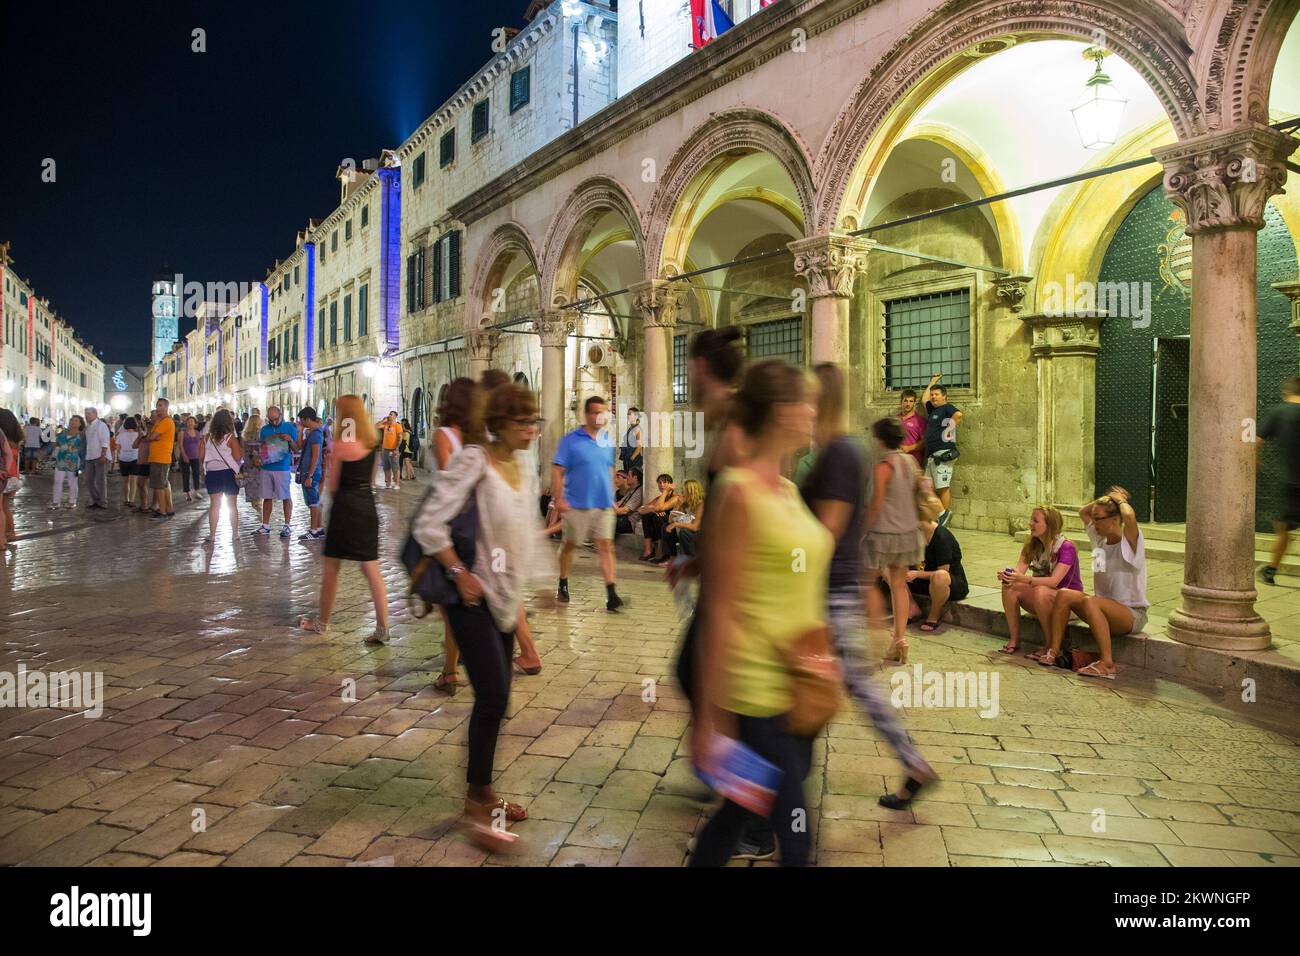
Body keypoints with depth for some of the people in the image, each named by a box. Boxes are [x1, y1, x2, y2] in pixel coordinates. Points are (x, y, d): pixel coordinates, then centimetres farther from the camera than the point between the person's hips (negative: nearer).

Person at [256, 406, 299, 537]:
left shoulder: (290, 427, -1)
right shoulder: (264, 429, 11)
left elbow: (296, 449, -3)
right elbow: (260, 446, 17)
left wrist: (290, 440, -23)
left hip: (282, 467, -4)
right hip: (266, 467, 4)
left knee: (286, 497, 0)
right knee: (267, 497, 9)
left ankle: (287, 526, 7)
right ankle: (265, 526, 15)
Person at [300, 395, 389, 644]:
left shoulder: (340, 446, -12)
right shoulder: (372, 441, 5)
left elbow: (333, 485, -5)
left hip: (345, 506, -5)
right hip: (367, 505, 5)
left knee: (331, 567, 10)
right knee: (372, 568, 5)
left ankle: (322, 622, 24)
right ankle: (382, 627, 1)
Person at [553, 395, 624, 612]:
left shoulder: (607, 441, 10)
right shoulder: (571, 440, -6)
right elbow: (557, 471, -8)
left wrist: (612, 497, 15)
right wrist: (559, 498, -15)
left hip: (604, 505, 4)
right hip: (577, 504, -3)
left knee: (606, 546, -5)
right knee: (569, 544, 12)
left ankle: (611, 594, -8)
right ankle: (562, 585, 32)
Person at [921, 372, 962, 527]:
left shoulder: (947, 407, -3)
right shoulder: (932, 410, 22)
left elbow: (959, 415, -24)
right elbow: (925, 399, 40)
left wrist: (950, 429, -16)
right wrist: (932, 381, 43)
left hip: (942, 453, -9)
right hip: (931, 455, 9)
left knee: (942, 488, -7)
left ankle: (945, 516, -1)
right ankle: (940, 514, 10)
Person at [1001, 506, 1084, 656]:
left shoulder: (1066, 547, -18)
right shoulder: (1032, 545, 2)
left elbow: (1054, 581, -29)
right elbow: (1019, 569, -10)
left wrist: (1024, 579, -42)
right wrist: (1007, 575, -34)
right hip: (1041, 601, 6)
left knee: (1040, 591, -37)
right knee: (1009, 587, -20)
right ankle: (1014, 640, -13)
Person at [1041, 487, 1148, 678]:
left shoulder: (1129, 542, -13)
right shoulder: (1100, 540, 8)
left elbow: (1129, 515, -35)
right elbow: (1083, 512, 22)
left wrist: (1120, 500, -14)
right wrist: (1105, 499, 7)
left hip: (1132, 614, -7)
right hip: (1105, 609, 7)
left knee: (1089, 601, -35)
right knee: (1064, 595, -14)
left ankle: (1107, 663, -32)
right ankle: (1054, 650, -15)